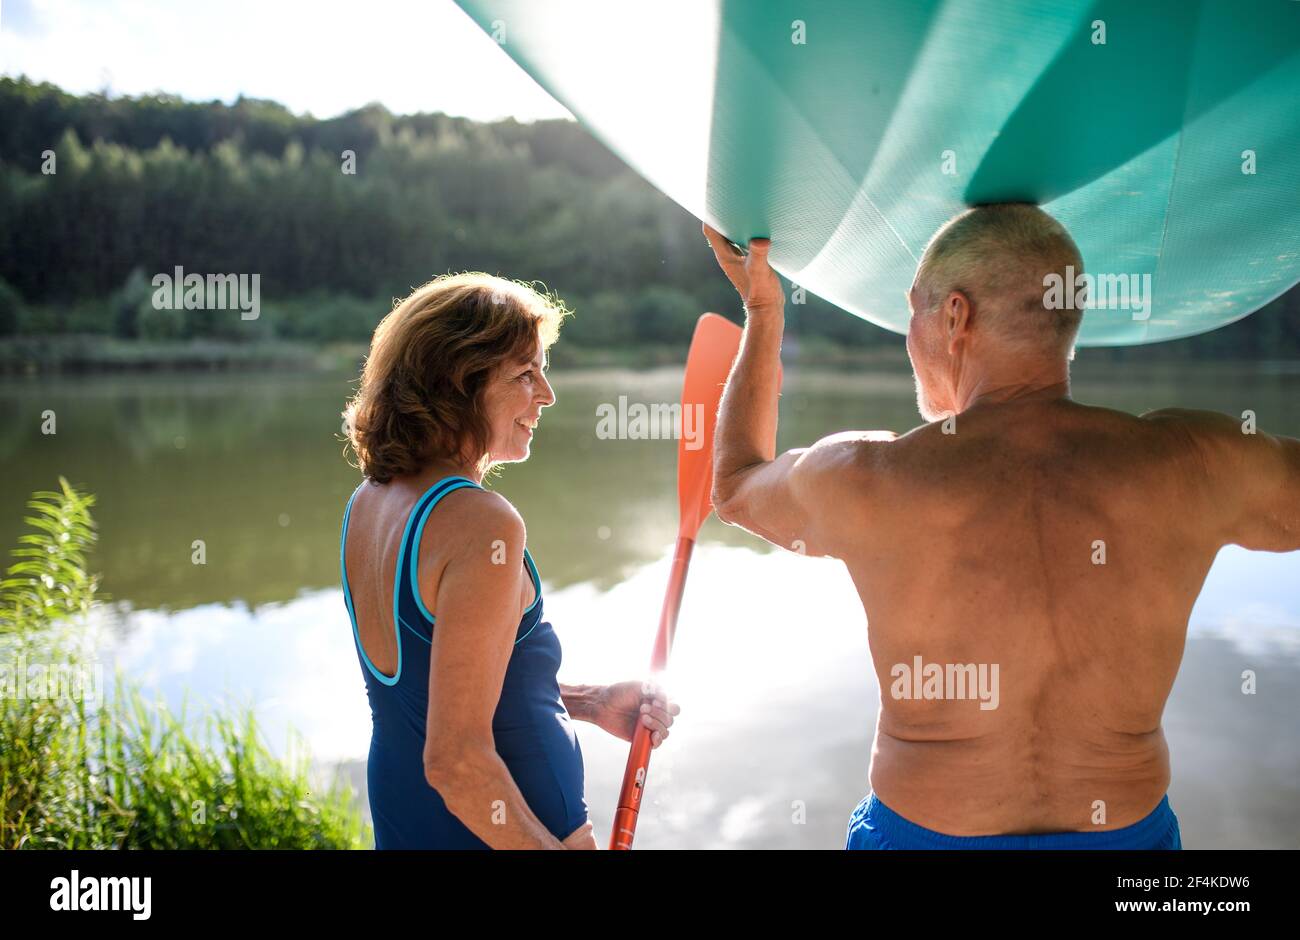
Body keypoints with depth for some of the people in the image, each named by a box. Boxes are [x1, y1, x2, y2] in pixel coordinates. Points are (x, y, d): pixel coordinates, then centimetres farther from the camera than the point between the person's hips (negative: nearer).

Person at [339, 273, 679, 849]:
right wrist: (556, 847, -16)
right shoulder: (482, 525, -25)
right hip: (487, 832, -7)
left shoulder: (367, 502, 1)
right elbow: (456, 759, -26)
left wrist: (589, 703, 5)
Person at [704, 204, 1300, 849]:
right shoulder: (1190, 464, -16)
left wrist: (762, 313, 15)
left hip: (921, 832, -1)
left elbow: (735, 488, 5)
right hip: (1127, 830, 2)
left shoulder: (861, 480, -17)